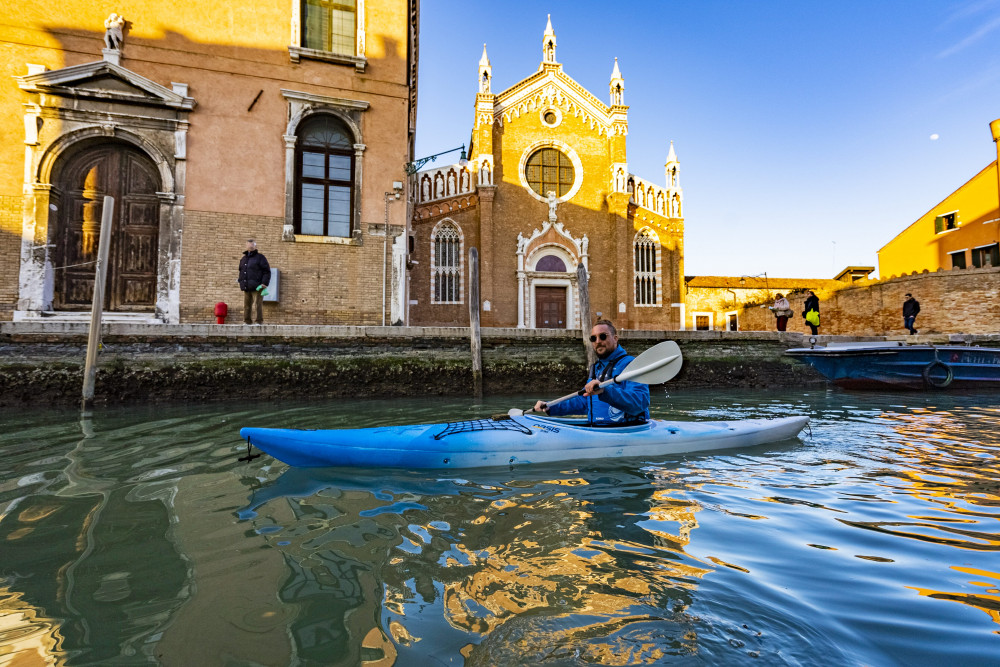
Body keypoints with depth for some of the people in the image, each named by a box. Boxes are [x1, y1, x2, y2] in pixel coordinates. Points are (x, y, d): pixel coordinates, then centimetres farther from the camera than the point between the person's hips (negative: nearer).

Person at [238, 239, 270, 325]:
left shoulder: (260, 257, -1)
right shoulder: (244, 259, 18)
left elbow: (267, 271, -6)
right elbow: (241, 271, 29)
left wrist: (264, 283, -14)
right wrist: (240, 281, 18)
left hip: (257, 287, -6)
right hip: (246, 287, 6)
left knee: (258, 304, -6)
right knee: (247, 304, 9)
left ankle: (259, 321, -3)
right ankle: (247, 321, 16)